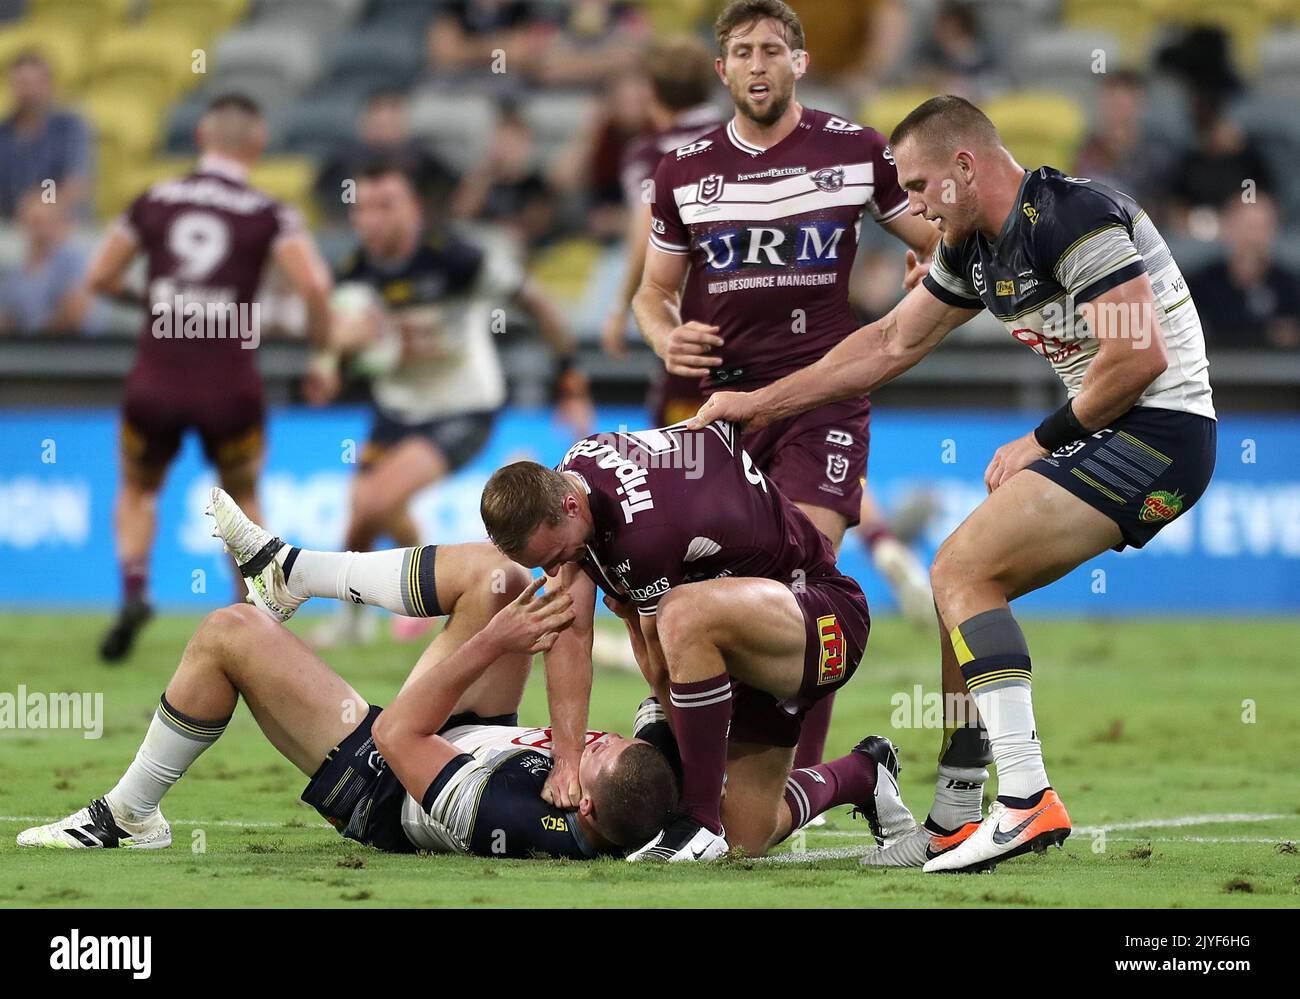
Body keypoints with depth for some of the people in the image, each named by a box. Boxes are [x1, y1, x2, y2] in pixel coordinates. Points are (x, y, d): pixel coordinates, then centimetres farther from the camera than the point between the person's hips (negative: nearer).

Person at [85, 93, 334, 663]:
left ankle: (133, 591, 2)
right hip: (229, 384, -1)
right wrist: (321, 358, -1)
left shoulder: (153, 202, 5)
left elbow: (98, 279, 10)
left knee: (137, 490, 26)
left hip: (156, 380, 1)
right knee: (243, 501, 24)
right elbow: (313, 286, -15)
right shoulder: (267, 215, -2)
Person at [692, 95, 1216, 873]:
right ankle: (956, 821, 15)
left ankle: (1029, 799, -22)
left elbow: (1140, 358, -23)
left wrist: (1043, 440, -11)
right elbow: (892, 344, 25)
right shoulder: (973, 252, 13)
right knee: (964, 584, 11)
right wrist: (758, 404, 26)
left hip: (1157, 430, -10)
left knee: (963, 574, -15)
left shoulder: (1074, 217, -17)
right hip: (1108, 435, 10)